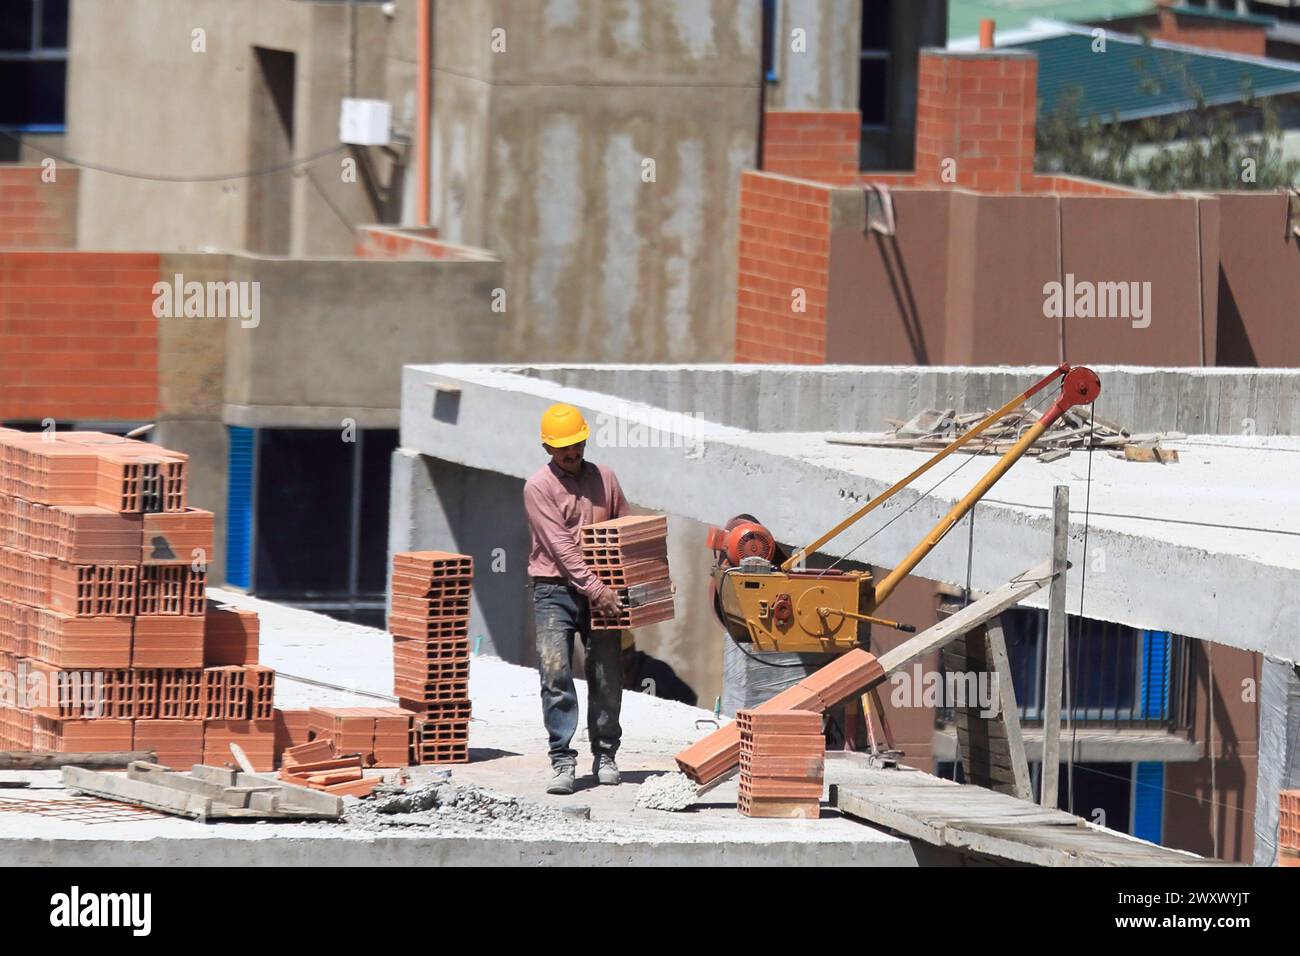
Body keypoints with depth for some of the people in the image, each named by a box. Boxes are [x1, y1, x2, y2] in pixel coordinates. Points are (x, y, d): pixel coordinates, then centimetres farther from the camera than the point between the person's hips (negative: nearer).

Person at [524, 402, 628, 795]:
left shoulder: (603, 478, 10)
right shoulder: (538, 487, -5)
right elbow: (560, 545, -13)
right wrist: (594, 588, -19)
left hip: (601, 590, 4)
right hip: (555, 589, -4)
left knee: (607, 676, 5)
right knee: (556, 675, -11)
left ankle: (605, 756, 18)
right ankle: (563, 762, -11)